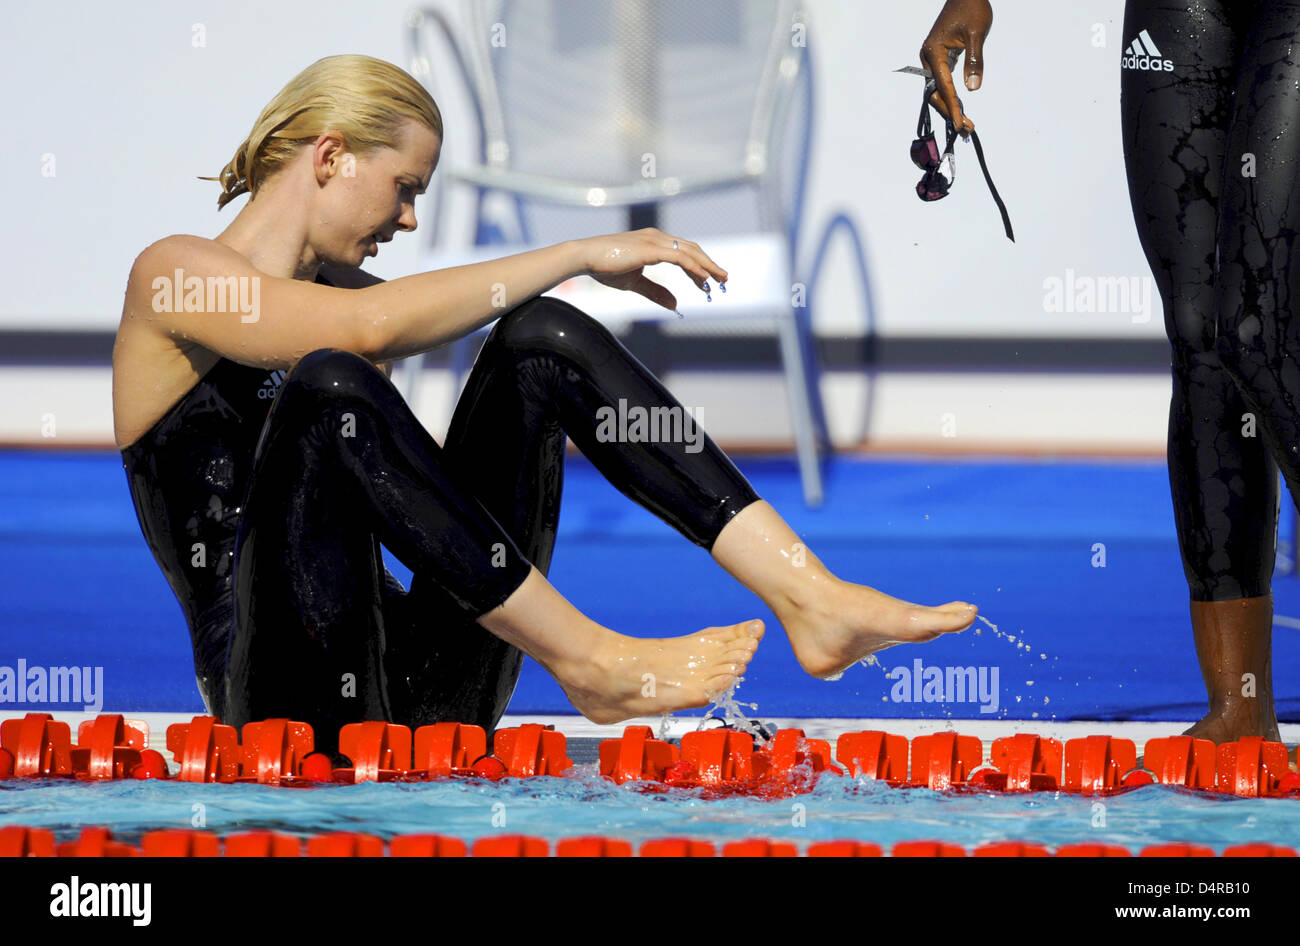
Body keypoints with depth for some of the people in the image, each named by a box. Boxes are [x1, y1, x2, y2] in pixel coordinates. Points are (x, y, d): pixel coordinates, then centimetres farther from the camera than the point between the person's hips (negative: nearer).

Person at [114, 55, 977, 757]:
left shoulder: (331, 286, 22)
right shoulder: (175, 275, -2)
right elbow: (373, 327, -18)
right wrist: (582, 256, -15)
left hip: (416, 686, 7)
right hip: (289, 704, -7)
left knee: (540, 337, -5)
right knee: (328, 387, -31)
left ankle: (811, 597, -17)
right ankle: (588, 659, -27)